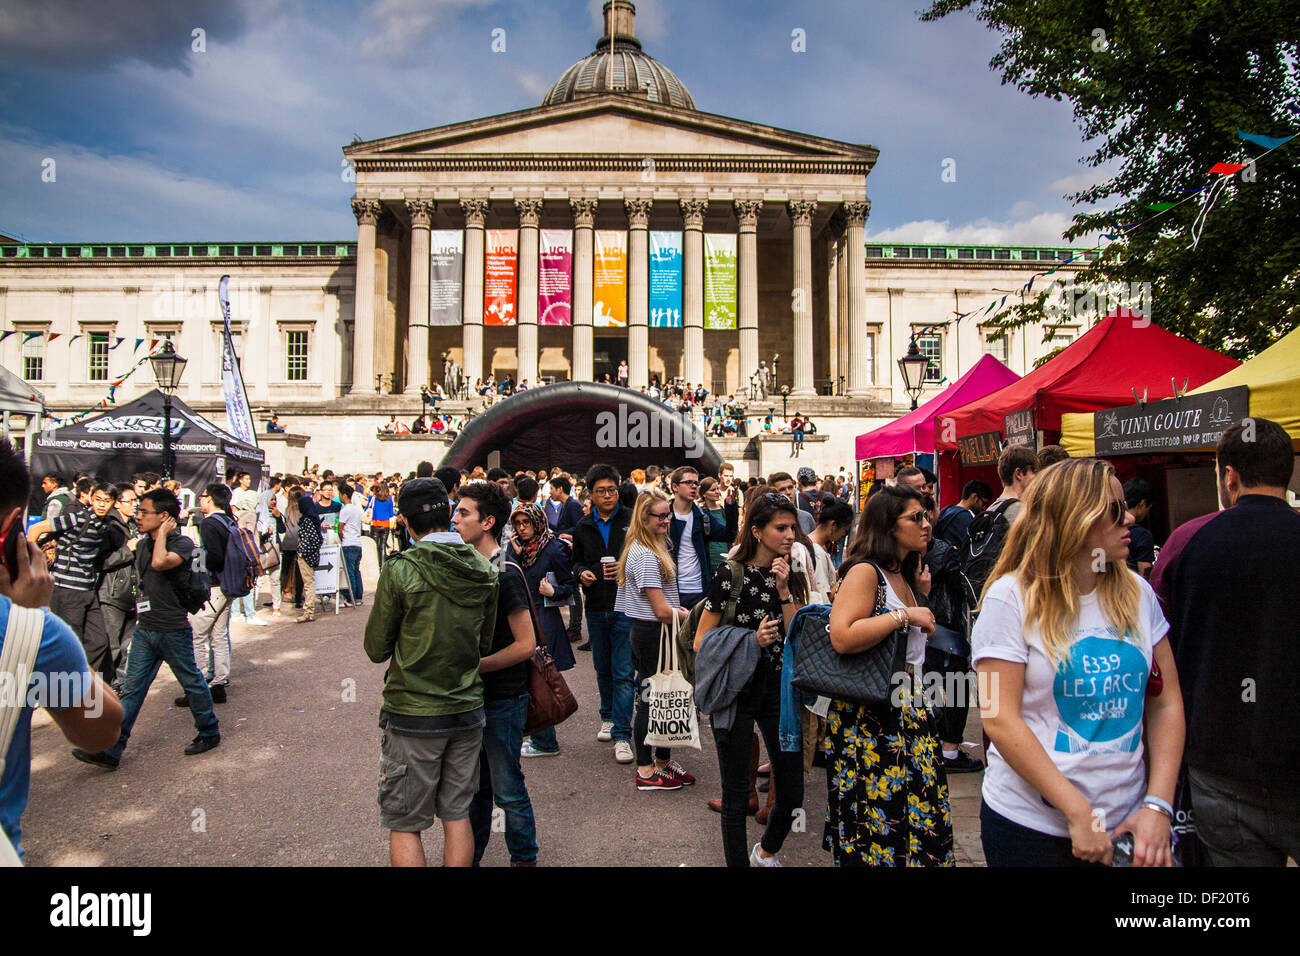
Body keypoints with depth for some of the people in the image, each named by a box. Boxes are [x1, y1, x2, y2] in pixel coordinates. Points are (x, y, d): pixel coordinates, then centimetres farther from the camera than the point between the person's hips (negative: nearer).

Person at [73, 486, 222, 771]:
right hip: (145, 628, 7)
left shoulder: (182, 543, -14)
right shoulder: (143, 543, 10)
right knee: (132, 689, 7)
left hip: (173, 630, -7)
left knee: (192, 683, 7)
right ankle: (111, 750, 10)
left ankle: (210, 732, 24)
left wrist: (162, 533, -21)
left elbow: (160, 562, -36)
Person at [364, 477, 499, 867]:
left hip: (412, 715, -4)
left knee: (404, 825, 11)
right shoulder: (484, 570, -3)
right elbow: (486, 643, 7)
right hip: (467, 711, 4)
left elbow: (376, 649, -7)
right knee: (457, 814, 18)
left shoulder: (400, 571, -17)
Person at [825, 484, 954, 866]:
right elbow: (842, 637, -29)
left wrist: (922, 590, 18)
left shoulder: (905, 577, 14)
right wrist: (904, 616, -22)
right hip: (871, 717, -9)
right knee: (880, 823, -2)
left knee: (919, 816, 10)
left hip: (910, 711, 9)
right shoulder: (864, 572, -14)